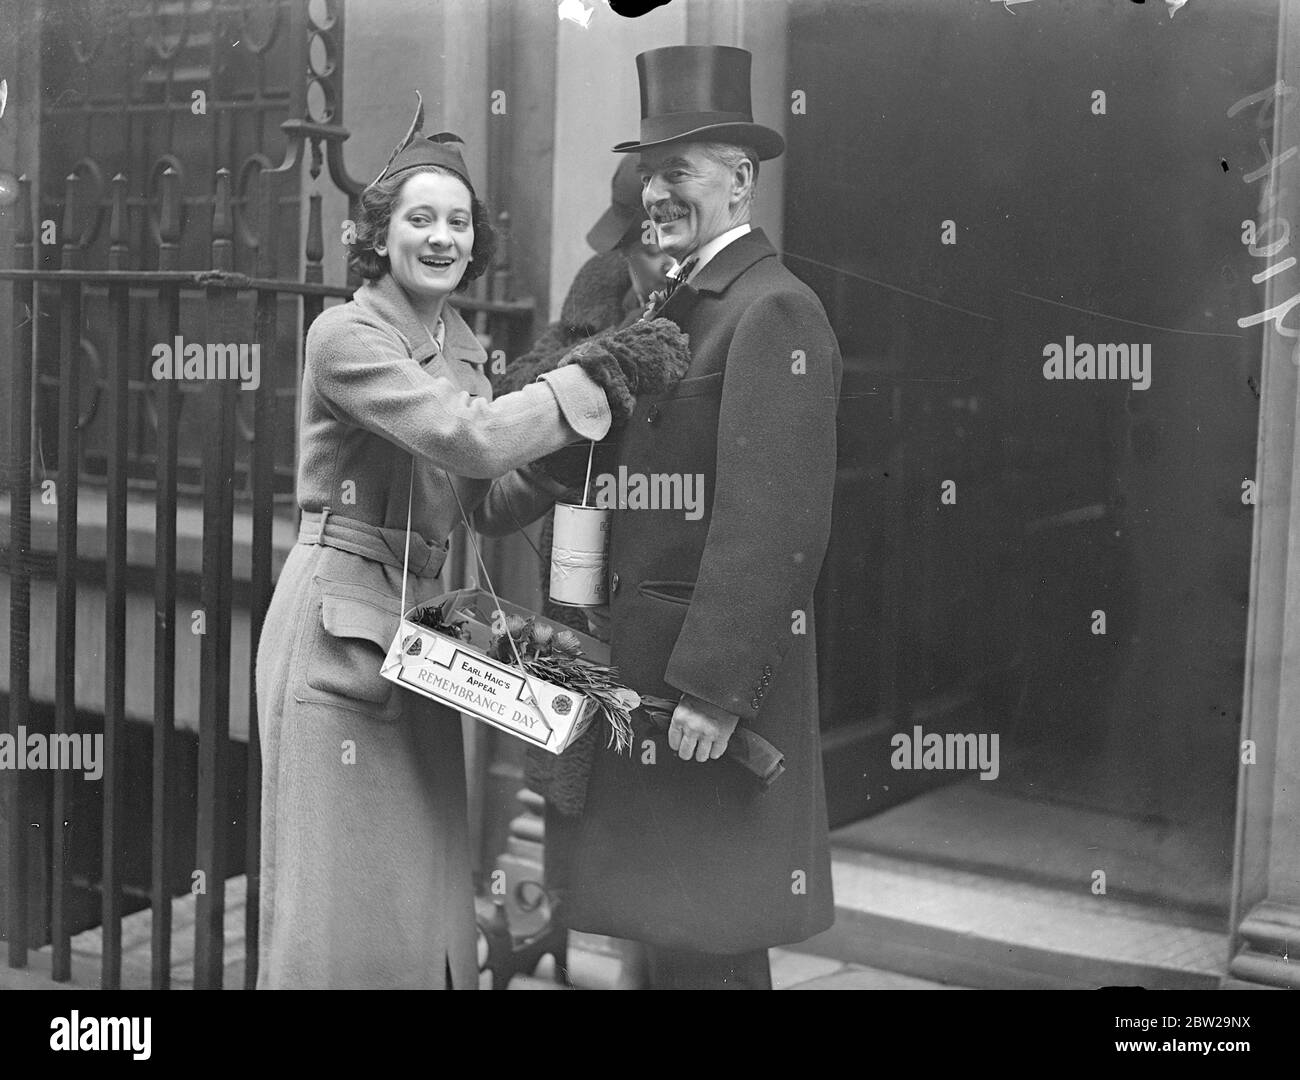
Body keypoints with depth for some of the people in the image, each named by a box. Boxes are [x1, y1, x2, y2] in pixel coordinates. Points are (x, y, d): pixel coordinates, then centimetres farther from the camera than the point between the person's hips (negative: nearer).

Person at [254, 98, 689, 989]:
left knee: (425, 895, 10)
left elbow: (487, 505, 12)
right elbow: (468, 441, -25)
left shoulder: (463, 345, 13)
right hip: (339, 625, -7)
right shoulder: (345, 334, -12)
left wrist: (571, 448, -5)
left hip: (421, 627, 7)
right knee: (339, 902, -2)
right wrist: (605, 378, -18)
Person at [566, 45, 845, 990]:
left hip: (717, 669, -9)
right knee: (675, 930, 17)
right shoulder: (678, 307, 17)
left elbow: (774, 523, -21)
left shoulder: (774, 312, -14)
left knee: (707, 944, 0)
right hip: (649, 661, 9)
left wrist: (716, 688, -23)